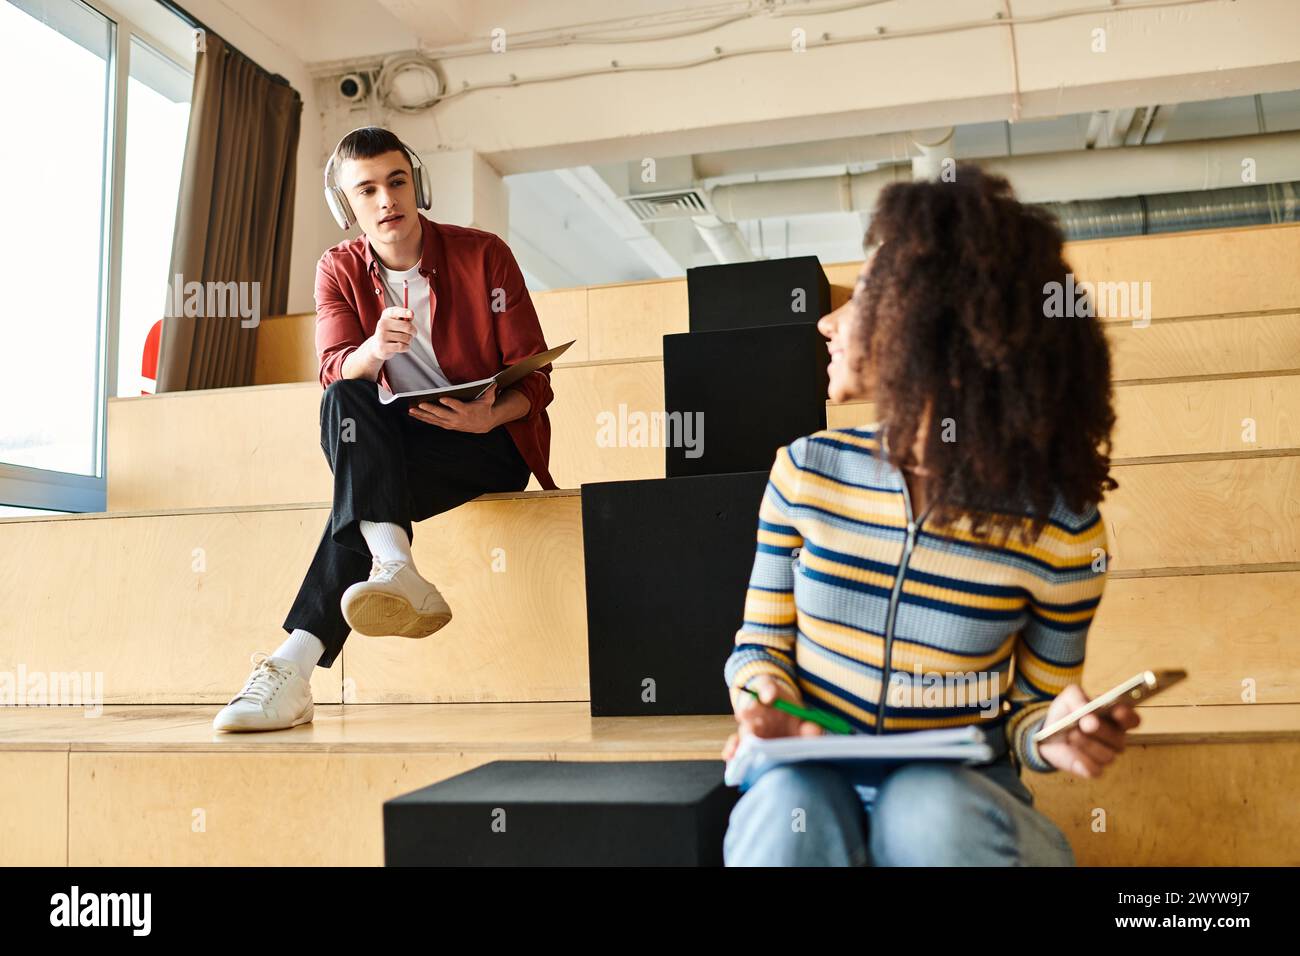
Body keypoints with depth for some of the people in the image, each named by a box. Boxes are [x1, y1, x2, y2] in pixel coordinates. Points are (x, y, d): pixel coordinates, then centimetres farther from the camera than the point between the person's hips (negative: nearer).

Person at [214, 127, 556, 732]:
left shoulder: (483, 255, -5)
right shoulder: (339, 269, 5)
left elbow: (534, 378, -7)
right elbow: (334, 373, -12)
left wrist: (490, 417, -29)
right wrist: (375, 349, -36)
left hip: (488, 440, -3)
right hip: (395, 445, 4)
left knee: (360, 494, -29)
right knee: (344, 402, -30)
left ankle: (295, 667, -34)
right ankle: (393, 567, -45)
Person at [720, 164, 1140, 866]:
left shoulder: (1057, 529, -9)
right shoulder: (807, 472, -3)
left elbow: (1031, 701, 4)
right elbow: (761, 644, 6)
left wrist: (1055, 736, -19)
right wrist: (765, 702, -16)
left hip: (955, 787, -1)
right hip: (812, 772, 1)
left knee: (931, 814, -36)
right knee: (788, 811, -34)